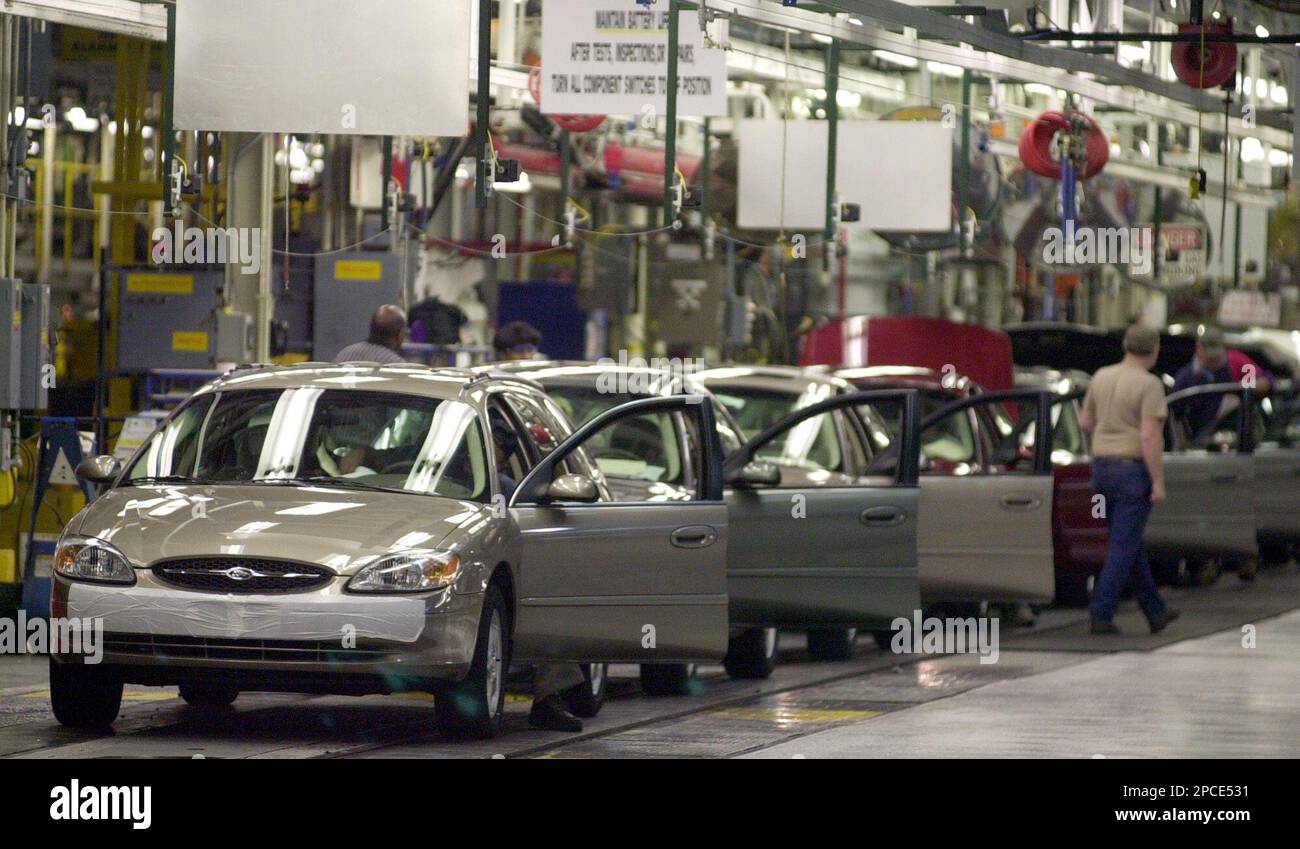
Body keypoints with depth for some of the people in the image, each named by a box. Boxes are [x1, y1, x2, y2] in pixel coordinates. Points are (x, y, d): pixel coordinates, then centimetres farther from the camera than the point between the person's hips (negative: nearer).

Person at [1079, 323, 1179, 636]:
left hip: (1103, 468, 7)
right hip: (1135, 471, -7)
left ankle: (1155, 611, 25)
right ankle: (1102, 616, -8)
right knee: (1123, 548, -3)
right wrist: (1159, 482, -17)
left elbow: (1085, 421, 15)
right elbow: (1150, 437, -21)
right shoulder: (1149, 385, -15)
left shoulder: (1102, 377, 5)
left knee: (1131, 544, 16)